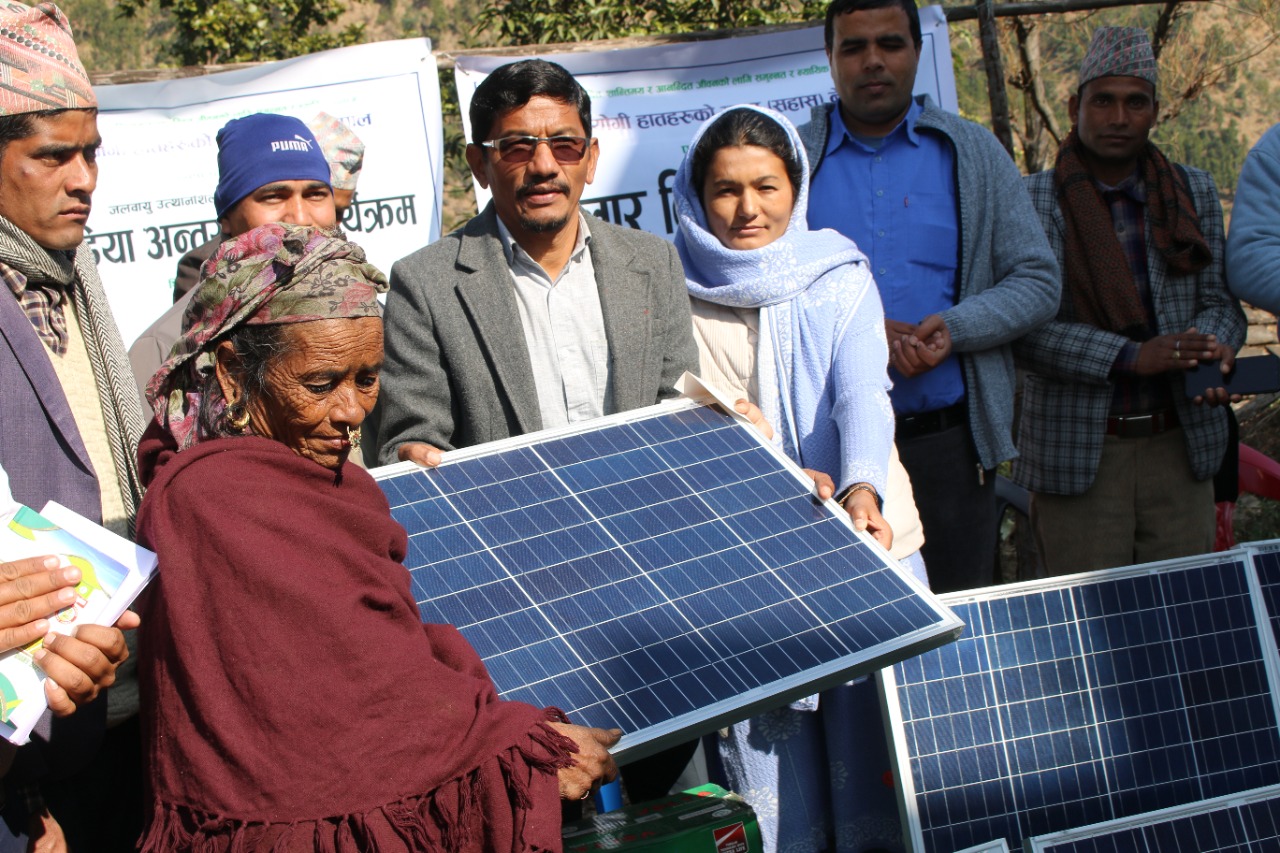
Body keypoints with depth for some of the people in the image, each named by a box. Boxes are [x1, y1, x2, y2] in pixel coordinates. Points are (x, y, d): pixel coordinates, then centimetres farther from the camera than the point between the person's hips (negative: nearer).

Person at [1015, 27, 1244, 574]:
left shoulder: (1193, 192, 11)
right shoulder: (1034, 201, -3)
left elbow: (1219, 298, 11)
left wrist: (1215, 345, -13)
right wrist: (1132, 357, -20)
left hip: (1180, 447, 4)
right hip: (1076, 455, -3)